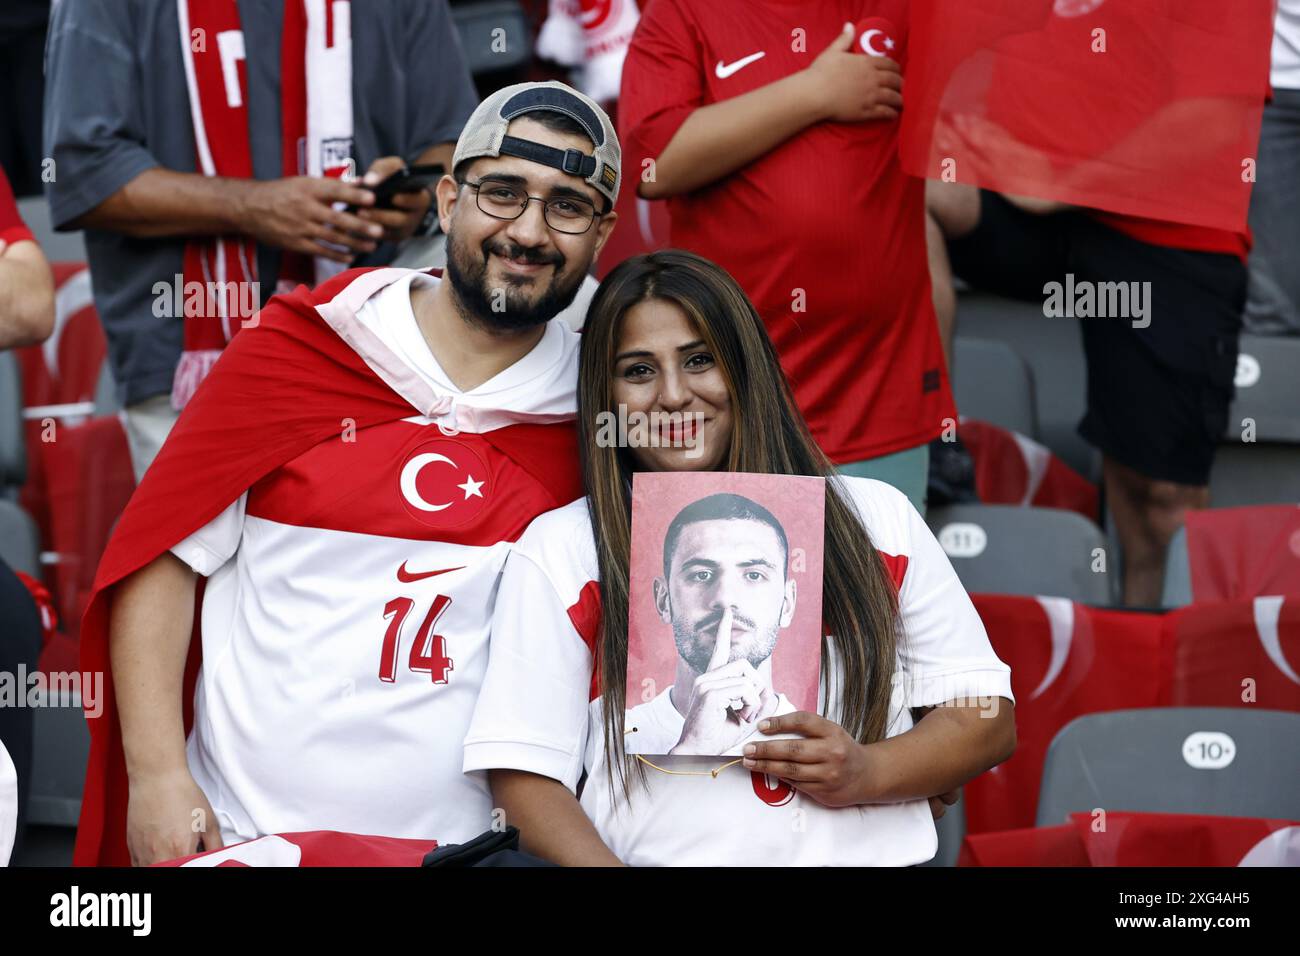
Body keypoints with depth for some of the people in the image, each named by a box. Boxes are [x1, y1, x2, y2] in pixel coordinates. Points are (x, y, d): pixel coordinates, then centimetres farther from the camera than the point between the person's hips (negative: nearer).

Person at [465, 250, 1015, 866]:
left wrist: (869, 774, -4)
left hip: (875, 857, 2)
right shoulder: (558, 551, 9)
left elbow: (989, 716, 14)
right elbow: (525, 776, 1)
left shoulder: (877, 519, 15)